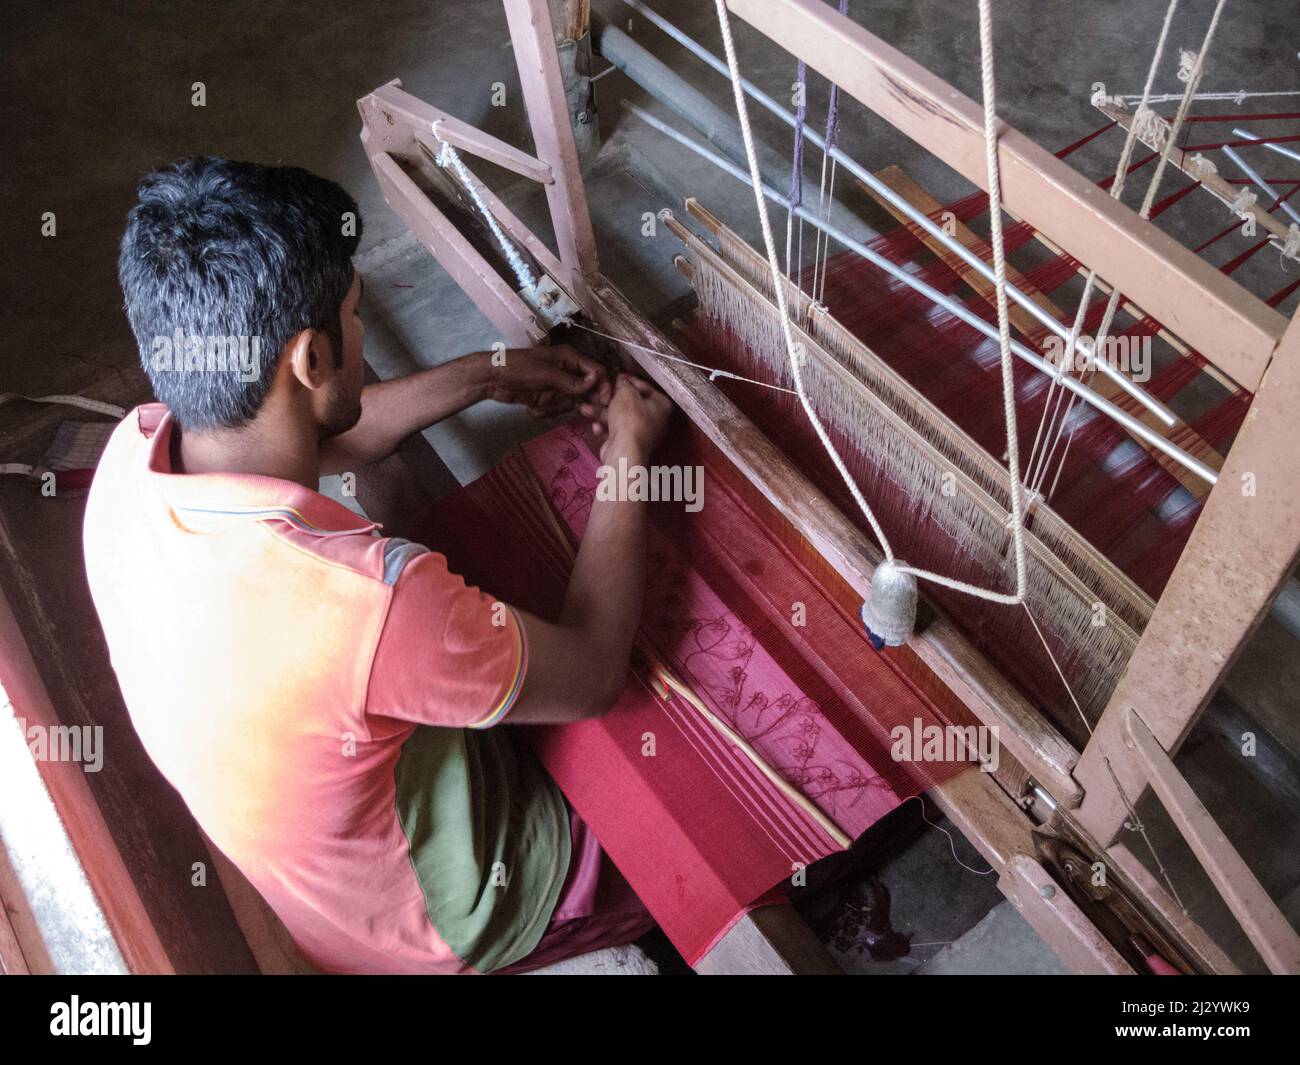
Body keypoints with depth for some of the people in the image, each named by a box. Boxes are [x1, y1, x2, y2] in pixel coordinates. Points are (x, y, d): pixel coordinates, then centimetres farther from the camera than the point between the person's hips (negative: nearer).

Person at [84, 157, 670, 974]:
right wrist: (629, 460, -15)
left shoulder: (135, 452, -21)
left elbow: (318, 440, 3)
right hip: (443, 918, -6)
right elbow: (592, 679, -25)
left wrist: (487, 376, 3)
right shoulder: (372, 601, -45)